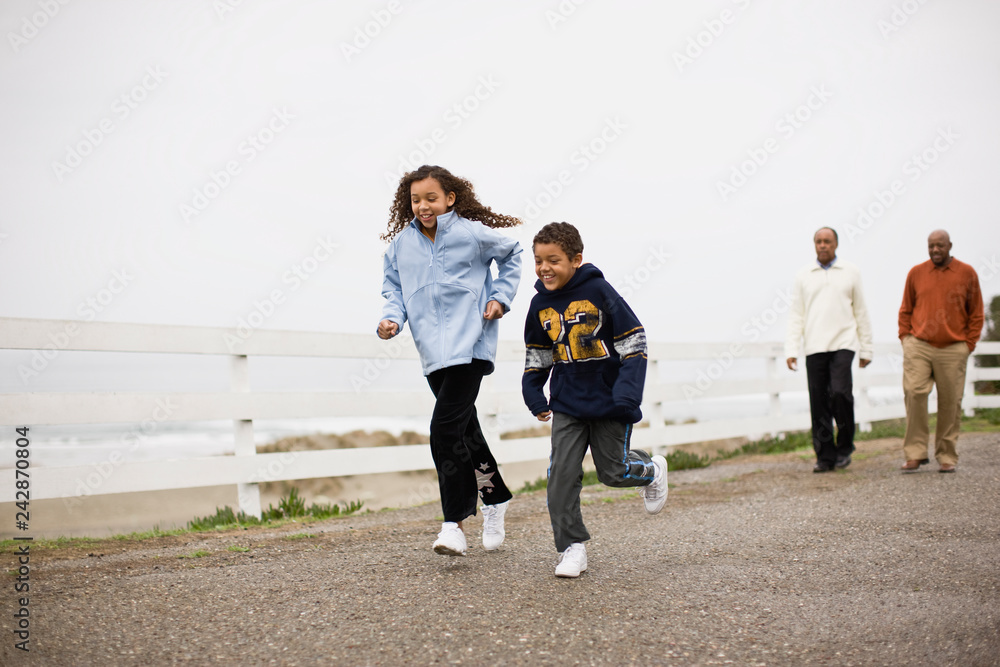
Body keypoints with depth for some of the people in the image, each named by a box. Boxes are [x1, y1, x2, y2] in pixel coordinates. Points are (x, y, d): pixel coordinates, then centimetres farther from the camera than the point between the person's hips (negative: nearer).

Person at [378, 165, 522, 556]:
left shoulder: (471, 233, -5)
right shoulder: (401, 243, 5)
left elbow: (512, 253, 12)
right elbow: (394, 288, 15)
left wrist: (501, 296, 4)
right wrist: (392, 318, -4)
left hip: (469, 345, -5)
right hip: (432, 352, 5)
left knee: (445, 428, -16)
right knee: (464, 429, 14)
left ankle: (455, 524, -10)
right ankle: (495, 498, 35)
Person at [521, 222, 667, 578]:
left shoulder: (598, 291, -14)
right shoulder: (540, 304, 2)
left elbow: (633, 343, -12)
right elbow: (537, 354, 16)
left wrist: (627, 395, -18)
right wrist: (535, 397, 6)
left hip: (609, 400, -4)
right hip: (567, 404, 4)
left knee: (613, 472, 3)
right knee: (562, 472, -7)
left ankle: (652, 471, 37)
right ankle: (572, 548, 3)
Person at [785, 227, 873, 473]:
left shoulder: (850, 273, 8)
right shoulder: (803, 276, 10)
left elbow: (861, 313, 10)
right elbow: (796, 316, 8)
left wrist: (866, 349, 8)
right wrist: (791, 350, -1)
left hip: (843, 344, -2)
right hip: (814, 347, 2)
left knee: (840, 393, -17)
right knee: (818, 402, -1)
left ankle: (845, 447, 4)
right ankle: (826, 456, 8)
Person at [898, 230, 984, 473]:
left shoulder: (967, 273, 6)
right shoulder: (916, 273, 9)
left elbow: (976, 314, 10)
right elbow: (905, 310, 16)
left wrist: (969, 344, 3)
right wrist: (905, 338, 6)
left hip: (953, 349, 0)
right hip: (918, 346, 0)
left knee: (950, 402, 2)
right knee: (914, 393, -13)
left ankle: (947, 457, 12)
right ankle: (915, 453, -8)